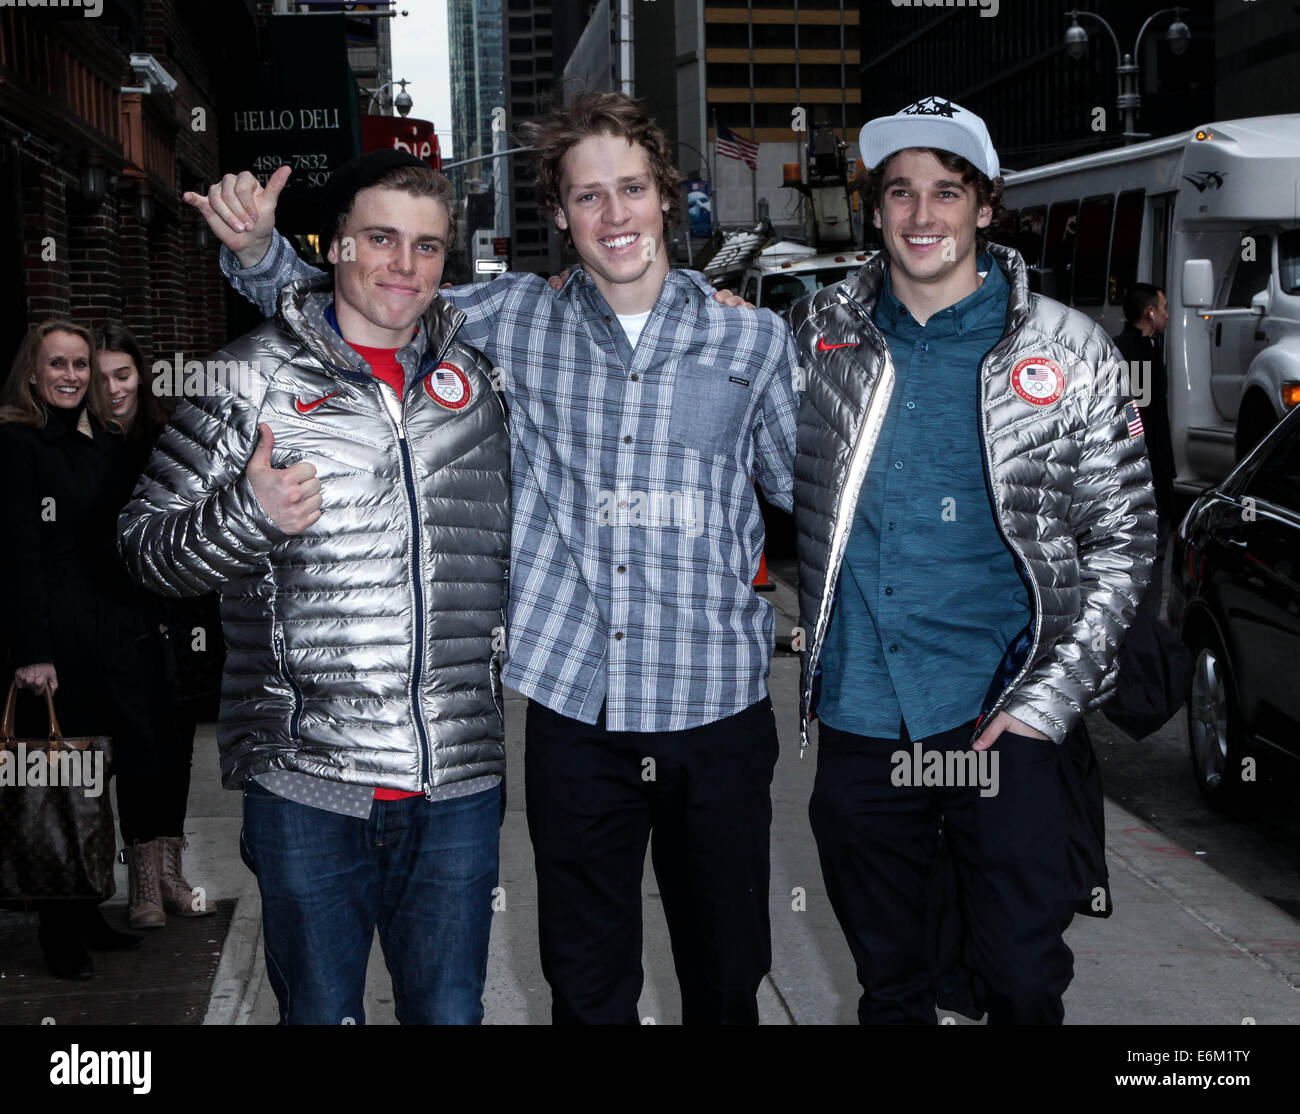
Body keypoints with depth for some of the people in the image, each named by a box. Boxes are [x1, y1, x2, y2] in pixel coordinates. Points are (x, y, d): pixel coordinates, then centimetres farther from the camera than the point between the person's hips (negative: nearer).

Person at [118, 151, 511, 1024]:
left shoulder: (477, 371, 11)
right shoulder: (249, 379, 0)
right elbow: (146, 544, -1)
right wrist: (248, 515, -18)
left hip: (458, 785, 3)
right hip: (308, 783, -3)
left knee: (450, 1011, 12)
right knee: (321, 1012, 11)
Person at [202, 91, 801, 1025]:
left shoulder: (751, 337, 1)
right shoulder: (516, 319, 3)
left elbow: (808, 487, 13)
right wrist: (257, 248, -7)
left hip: (716, 705, 0)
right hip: (575, 707, 1)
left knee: (726, 981, 14)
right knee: (587, 990, 13)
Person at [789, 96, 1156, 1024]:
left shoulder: (1065, 352, -1)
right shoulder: (822, 336, 5)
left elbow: (1123, 537, 1)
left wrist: (1052, 696, -9)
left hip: (1003, 718, -2)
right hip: (858, 723, 2)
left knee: (1025, 981, 2)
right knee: (888, 983, 14)